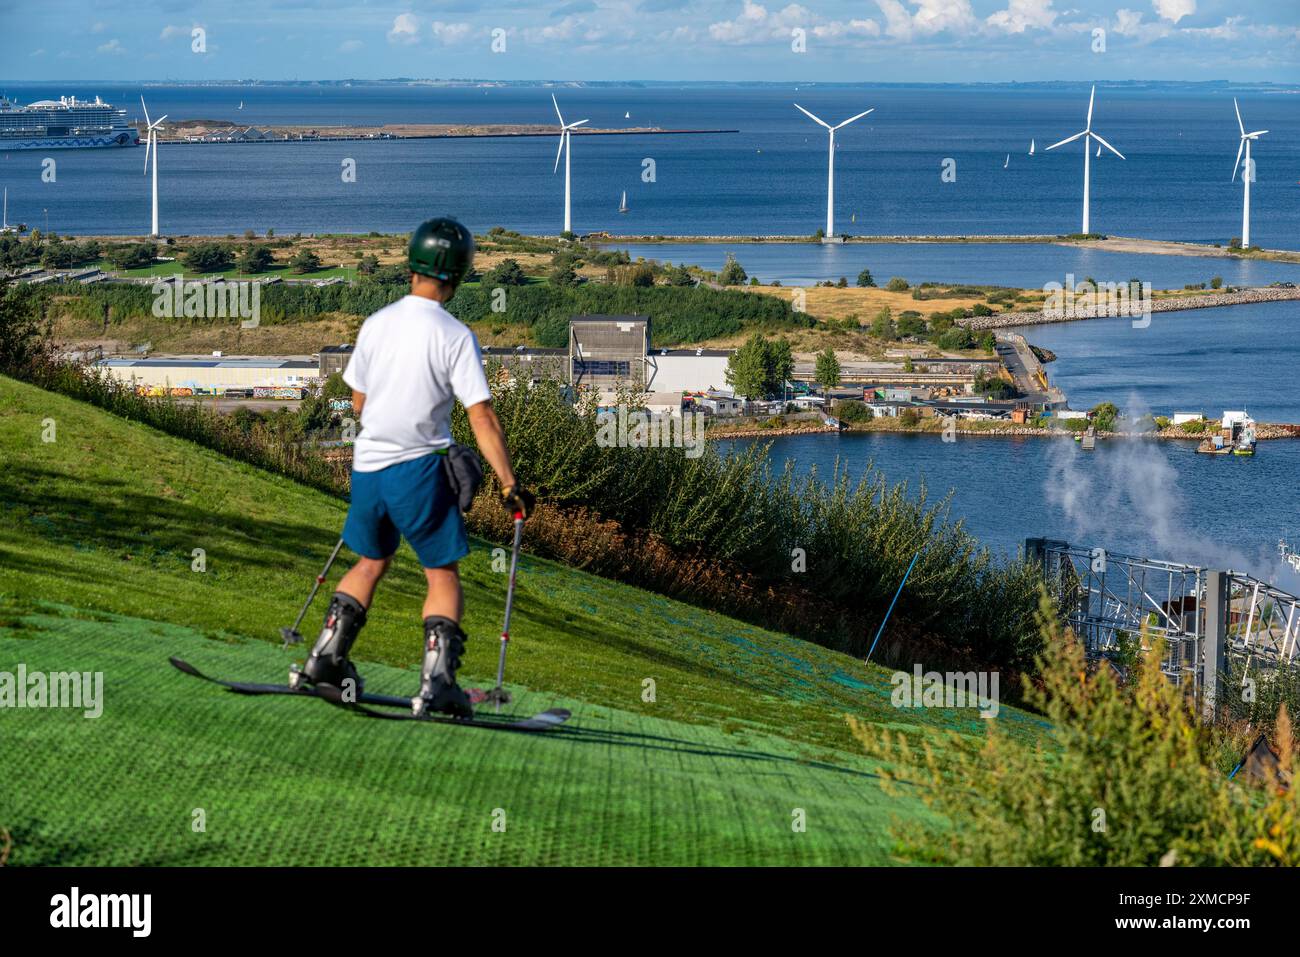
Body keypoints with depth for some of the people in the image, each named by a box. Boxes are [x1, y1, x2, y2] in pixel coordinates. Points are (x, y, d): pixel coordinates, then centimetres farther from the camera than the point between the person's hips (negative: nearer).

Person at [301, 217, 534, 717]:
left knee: (371, 560, 24)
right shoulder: (455, 336, -12)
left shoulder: (376, 324, 2)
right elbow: (482, 417, -15)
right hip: (420, 469, -5)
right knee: (442, 572, 6)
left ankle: (326, 656, 22)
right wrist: (510, 484, -11)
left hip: (368, 464, 5)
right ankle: (437, 682, -5)